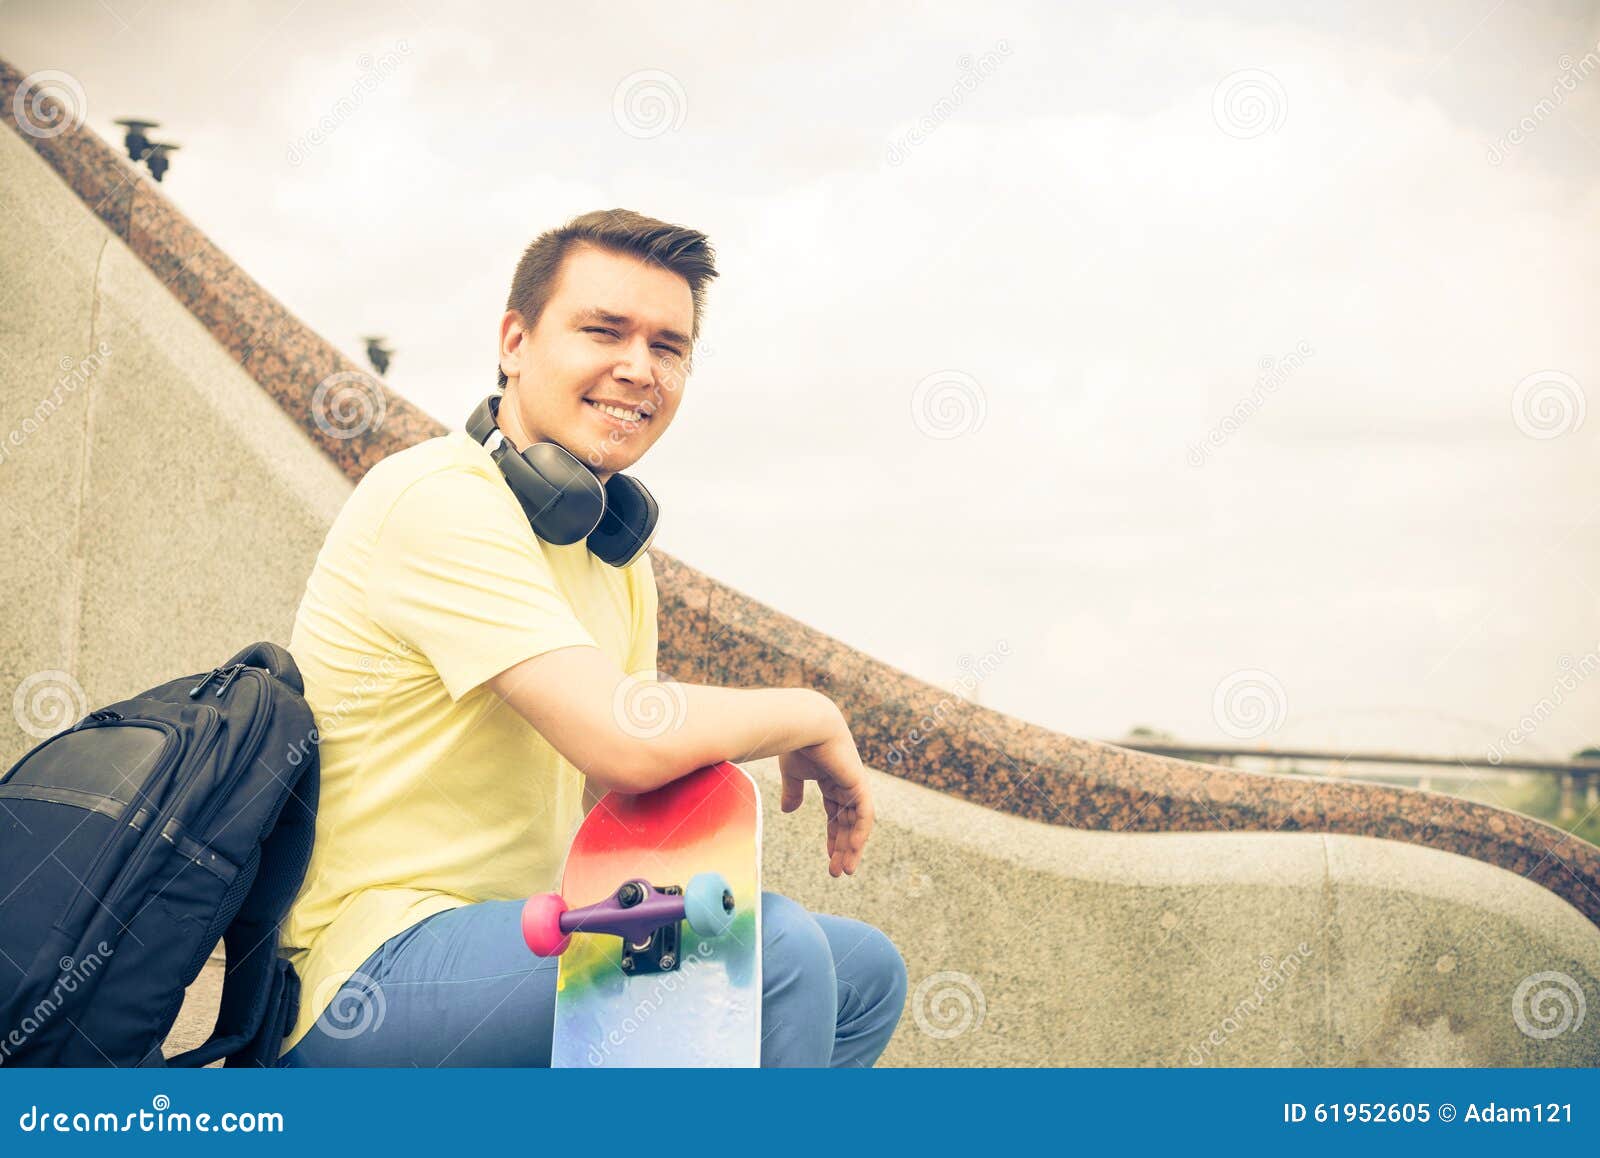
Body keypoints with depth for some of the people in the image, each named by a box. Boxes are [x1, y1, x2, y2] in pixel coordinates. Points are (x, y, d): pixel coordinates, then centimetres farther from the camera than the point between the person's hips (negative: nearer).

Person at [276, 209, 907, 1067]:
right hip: (369, 970, -9)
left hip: (510, 927, 9)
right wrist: (811, 716, -10)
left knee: (866, 973, 11)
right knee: (775, 944, -26)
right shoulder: (442, 498, -16)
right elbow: (626, 741, -27)